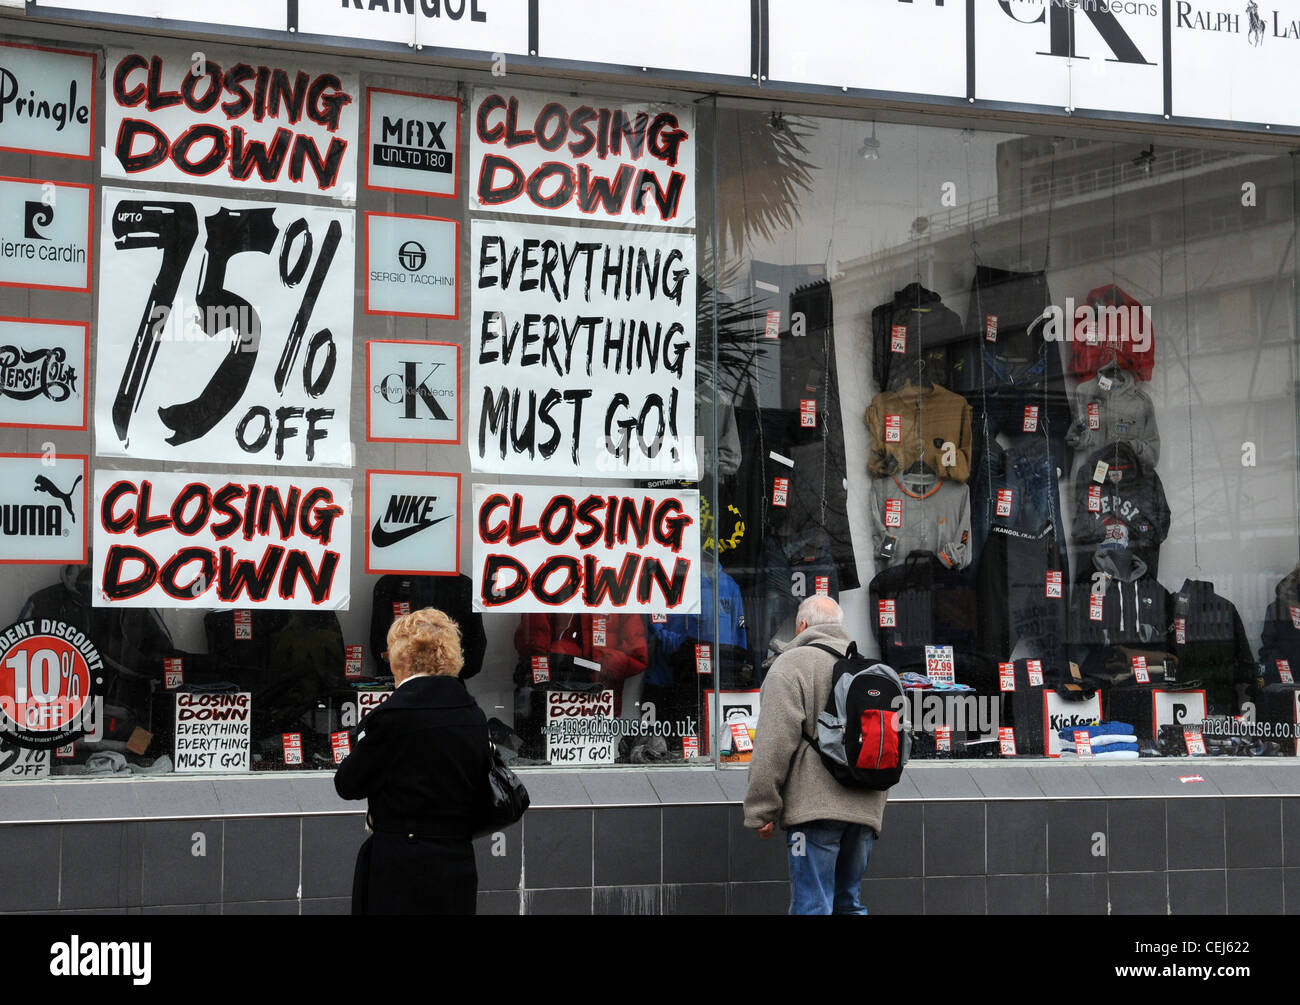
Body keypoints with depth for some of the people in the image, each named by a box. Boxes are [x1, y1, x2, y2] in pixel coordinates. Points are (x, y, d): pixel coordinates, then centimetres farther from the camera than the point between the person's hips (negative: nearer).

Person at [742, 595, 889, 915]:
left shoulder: (791, 664, -2)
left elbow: (774, 742, -10)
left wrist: (761, 811, -7)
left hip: (816, 805, -7)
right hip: (865, 811, 7)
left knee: (812, 905, -7)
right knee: (849, 903, 14)